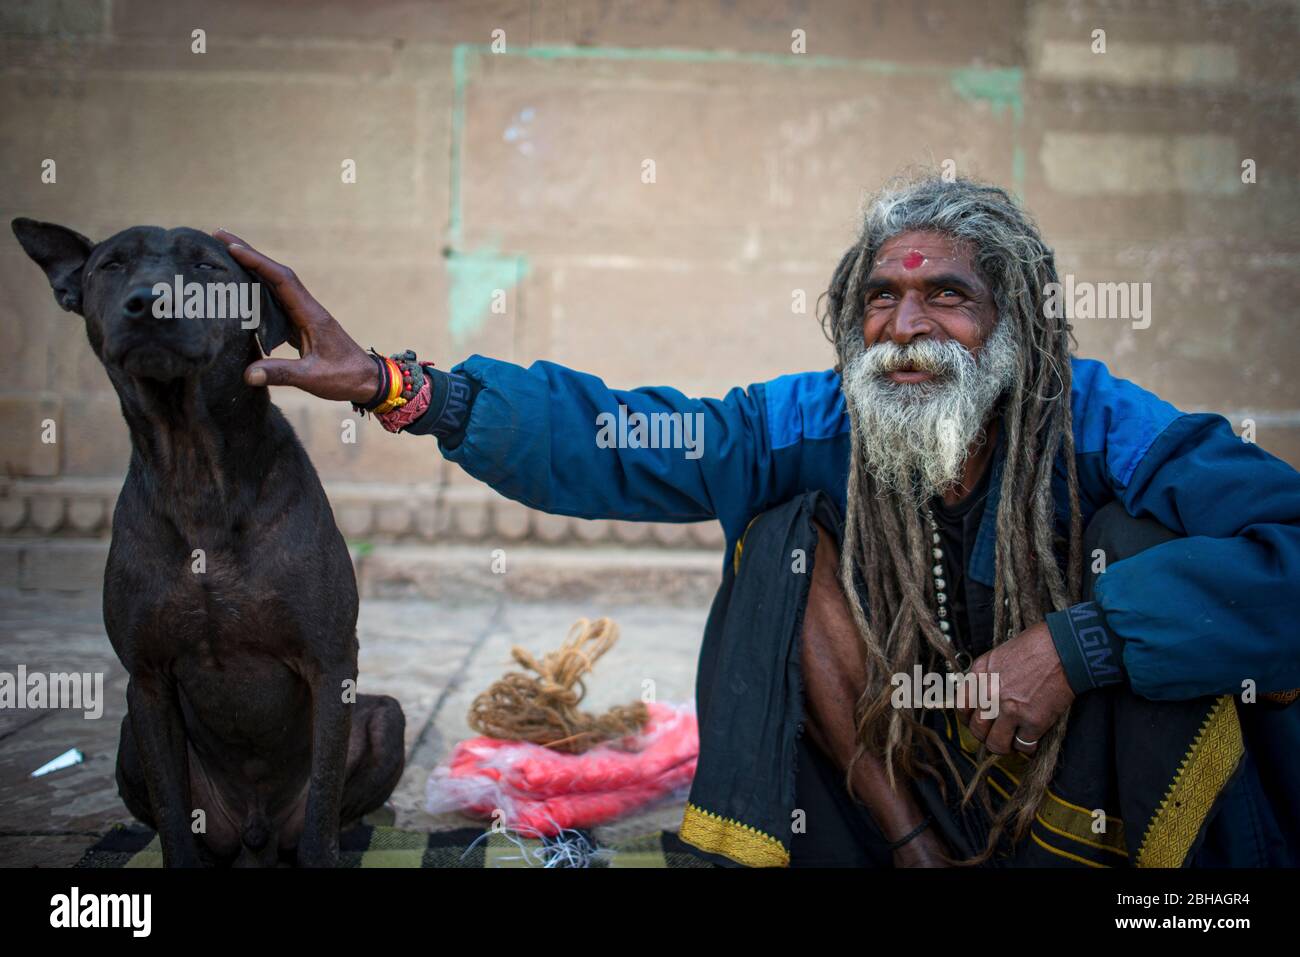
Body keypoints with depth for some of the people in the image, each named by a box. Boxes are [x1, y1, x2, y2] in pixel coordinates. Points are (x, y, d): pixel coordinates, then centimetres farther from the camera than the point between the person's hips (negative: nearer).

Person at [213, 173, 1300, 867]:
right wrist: (393, 385, -36)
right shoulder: (822, 422, -18)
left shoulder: (1096, 424, -23)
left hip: (1089, 737, -2)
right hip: (889, 739, 2)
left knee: (1136, 541, -27)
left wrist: (1076, 642, -42)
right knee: (798, 532, -21)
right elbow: (623, 438, -26)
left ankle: (1091, 860, -15)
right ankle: (922, 847, -14)